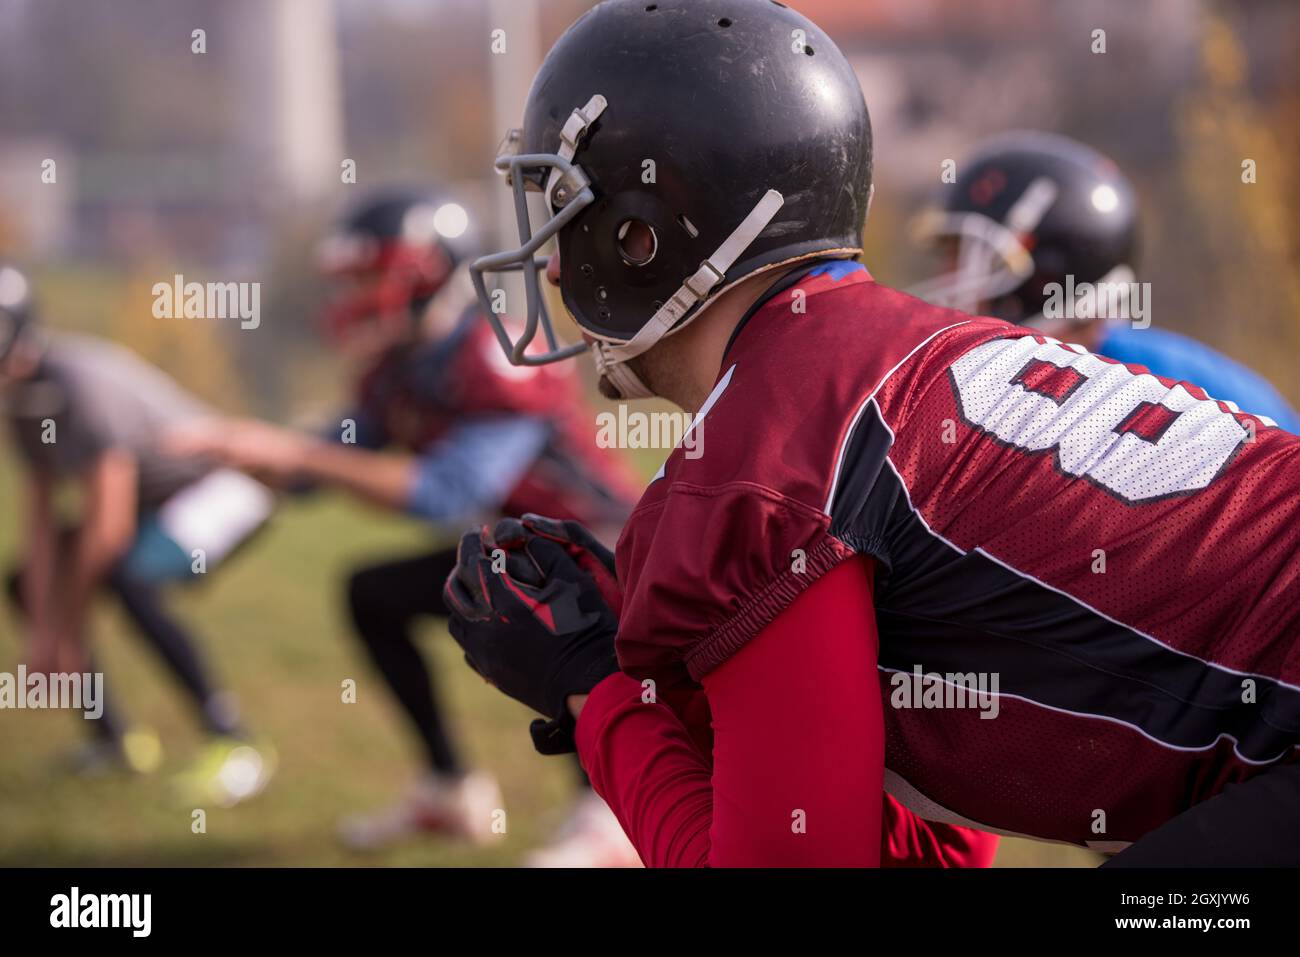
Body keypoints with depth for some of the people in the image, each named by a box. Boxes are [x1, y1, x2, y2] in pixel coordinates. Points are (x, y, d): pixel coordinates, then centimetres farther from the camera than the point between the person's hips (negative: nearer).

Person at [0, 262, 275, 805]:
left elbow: (108, 524, -29)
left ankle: (233, 746, -26)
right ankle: (117, 739, 15)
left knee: (126, 579, -34)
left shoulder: (80, 384, -32)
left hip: (220, 494, -10)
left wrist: (67, 623, -19)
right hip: (156, 507, 10)